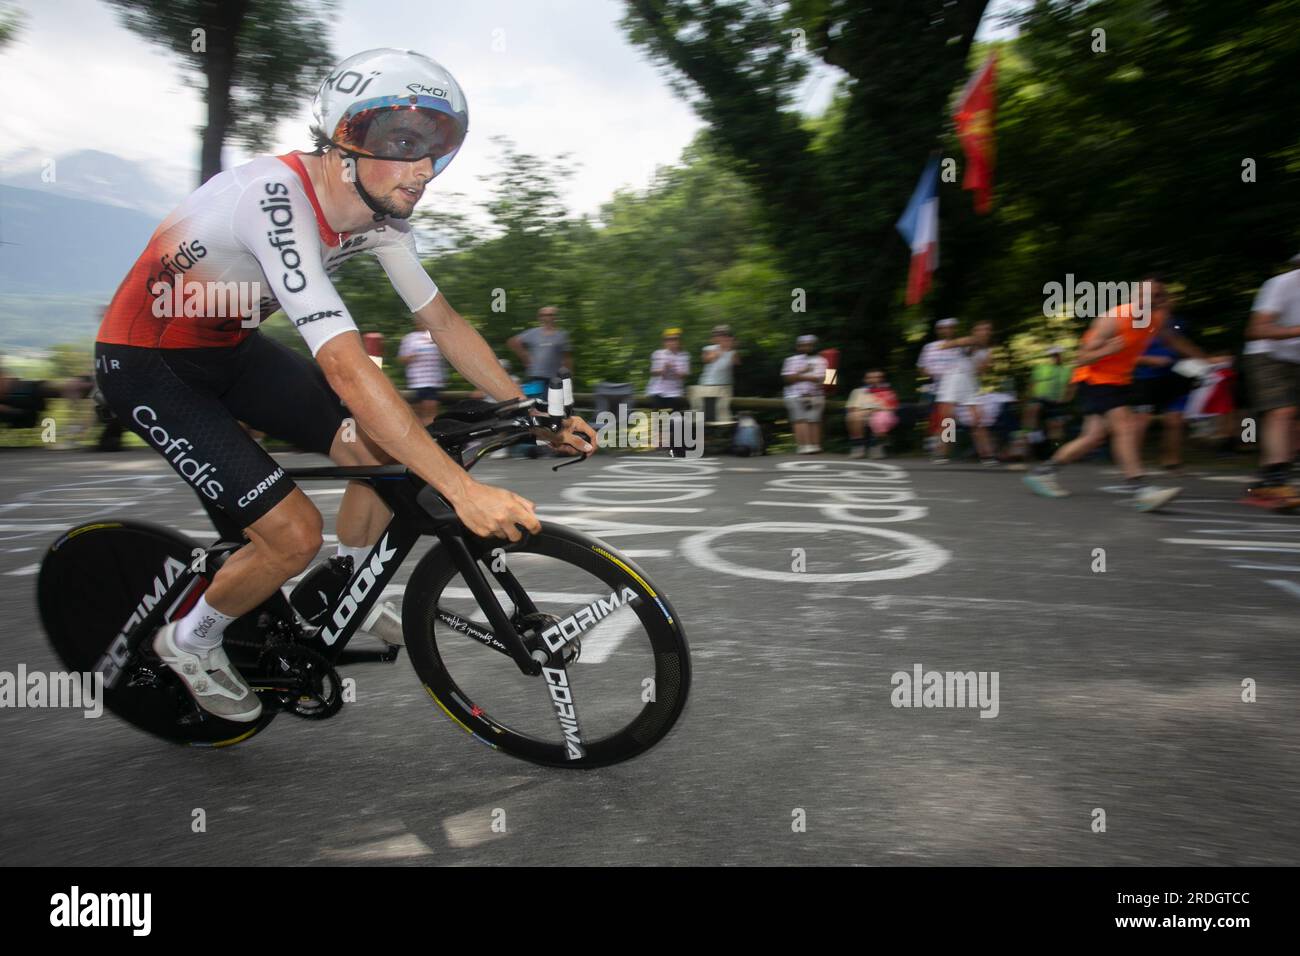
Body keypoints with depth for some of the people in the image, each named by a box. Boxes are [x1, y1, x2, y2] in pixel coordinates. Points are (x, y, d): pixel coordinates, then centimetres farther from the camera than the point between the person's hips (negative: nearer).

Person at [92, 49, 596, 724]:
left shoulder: (378, 212, -10)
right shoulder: (277, 198, -35)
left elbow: (443, 323, -4)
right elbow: (347, 369, -43)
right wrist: (462, 489, -46)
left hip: (229, 345, 7)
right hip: (146, 364, -7)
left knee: (384, 453, -4)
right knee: (295, 533, -15)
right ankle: (189, 642, 16)